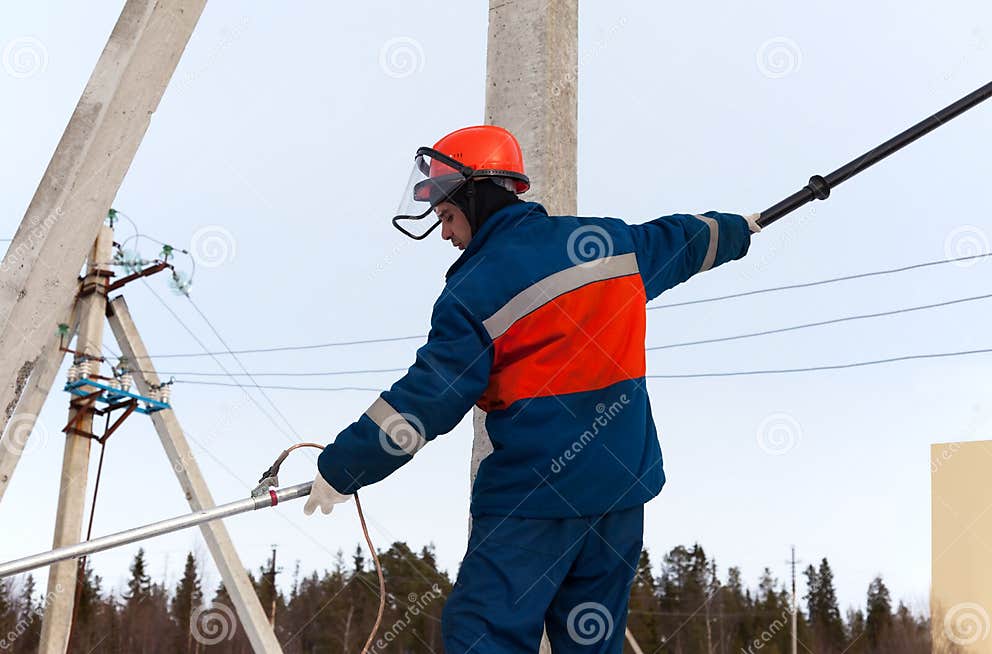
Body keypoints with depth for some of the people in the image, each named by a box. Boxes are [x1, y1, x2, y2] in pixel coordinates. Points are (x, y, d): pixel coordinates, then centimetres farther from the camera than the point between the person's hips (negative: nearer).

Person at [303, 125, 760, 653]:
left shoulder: (475, 290, -11)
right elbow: (682, 240, 27)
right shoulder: (612, 243, 7)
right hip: (623, 488, 7)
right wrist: (738, 229, 49)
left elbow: (425, 401, -12)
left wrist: (338, 470, -3)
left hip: (532, 498, -7)